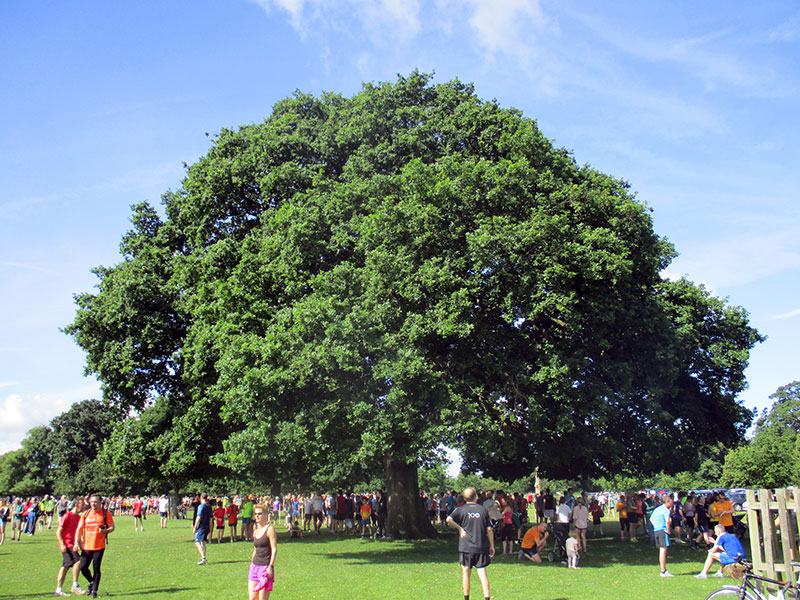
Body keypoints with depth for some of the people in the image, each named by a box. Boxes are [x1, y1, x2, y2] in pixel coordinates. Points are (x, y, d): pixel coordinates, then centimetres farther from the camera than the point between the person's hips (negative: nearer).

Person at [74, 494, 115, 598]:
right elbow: (79, 528, 7)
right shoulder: (85, 514, 7)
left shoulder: (105, 513, -1)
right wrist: (76, 542, -4)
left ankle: (94, 590, 13)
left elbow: (112, 527, 1)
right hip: (86, 546, 3)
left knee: (96, 568, 0)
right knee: (83, 567, 0)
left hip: (99, 546, -3)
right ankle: (91, 582, 29)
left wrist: (105, 530, -21)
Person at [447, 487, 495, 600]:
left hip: (465, 547, -1)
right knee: (482, 573, 3)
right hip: (481, 548, 1)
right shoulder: (483, 510, 1)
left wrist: (459, 528, -5)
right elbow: (489, 530, 1)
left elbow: (449, 520, -19)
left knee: (466, 574, 11)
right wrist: (492, 546, 9)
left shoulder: (461, 510, -2)